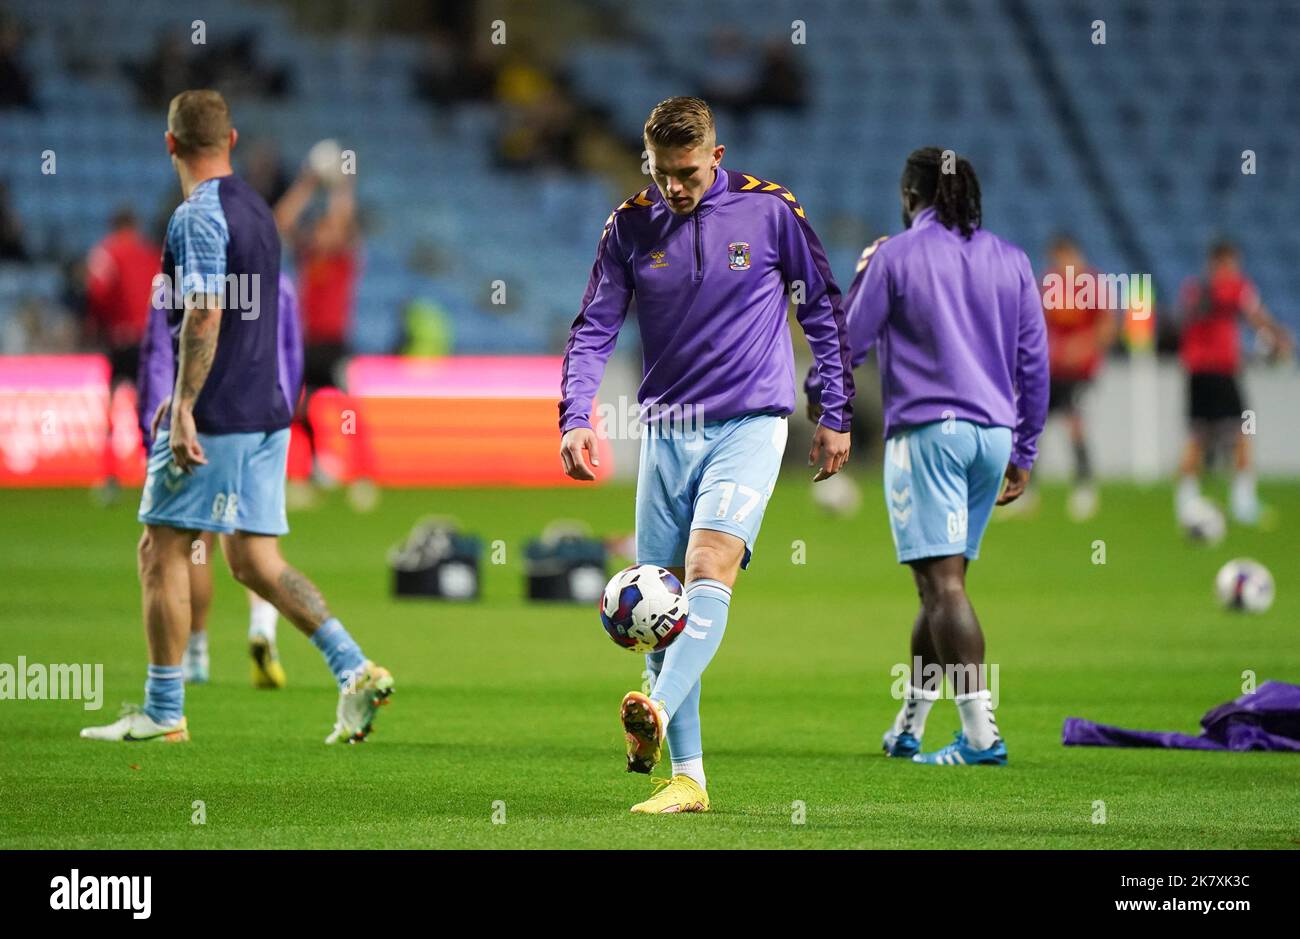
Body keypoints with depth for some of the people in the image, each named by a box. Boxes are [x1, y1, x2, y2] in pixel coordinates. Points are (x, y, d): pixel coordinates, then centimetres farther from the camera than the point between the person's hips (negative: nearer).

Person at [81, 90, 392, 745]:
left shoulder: (199, 215, -13)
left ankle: (163, 713, 3)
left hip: (215, 419, -9)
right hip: (265, 413, 9)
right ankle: (354, 671, -4)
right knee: (254, 562, 9)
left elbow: (204, 316, -22)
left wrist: (184, 409, -23)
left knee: (161, 552, 1)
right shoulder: (255, 211, 16)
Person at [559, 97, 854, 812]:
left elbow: (823, 309, 7)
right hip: (666, 431, 4)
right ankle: (686, 777, 7)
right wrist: (575, 417, -9)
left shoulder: (770, 210, -3)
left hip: (749, 423, -4)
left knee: (709, 568, -24)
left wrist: (836, 415, 7)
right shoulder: (630, 224, 3)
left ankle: (657, 714, -41)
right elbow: (595, 327, 6)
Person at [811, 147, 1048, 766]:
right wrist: (1023, 453, 18)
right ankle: (907, 727, 22)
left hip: (926, 431, -5)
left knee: (943, 582, -8)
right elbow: (1034, 362, 11)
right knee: (941, 583, 14)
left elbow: (849, 340, -1)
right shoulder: (1010, 261, 11)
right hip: (993, 433, 5)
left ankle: (981, 734, -17)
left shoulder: (895, 257, -4)